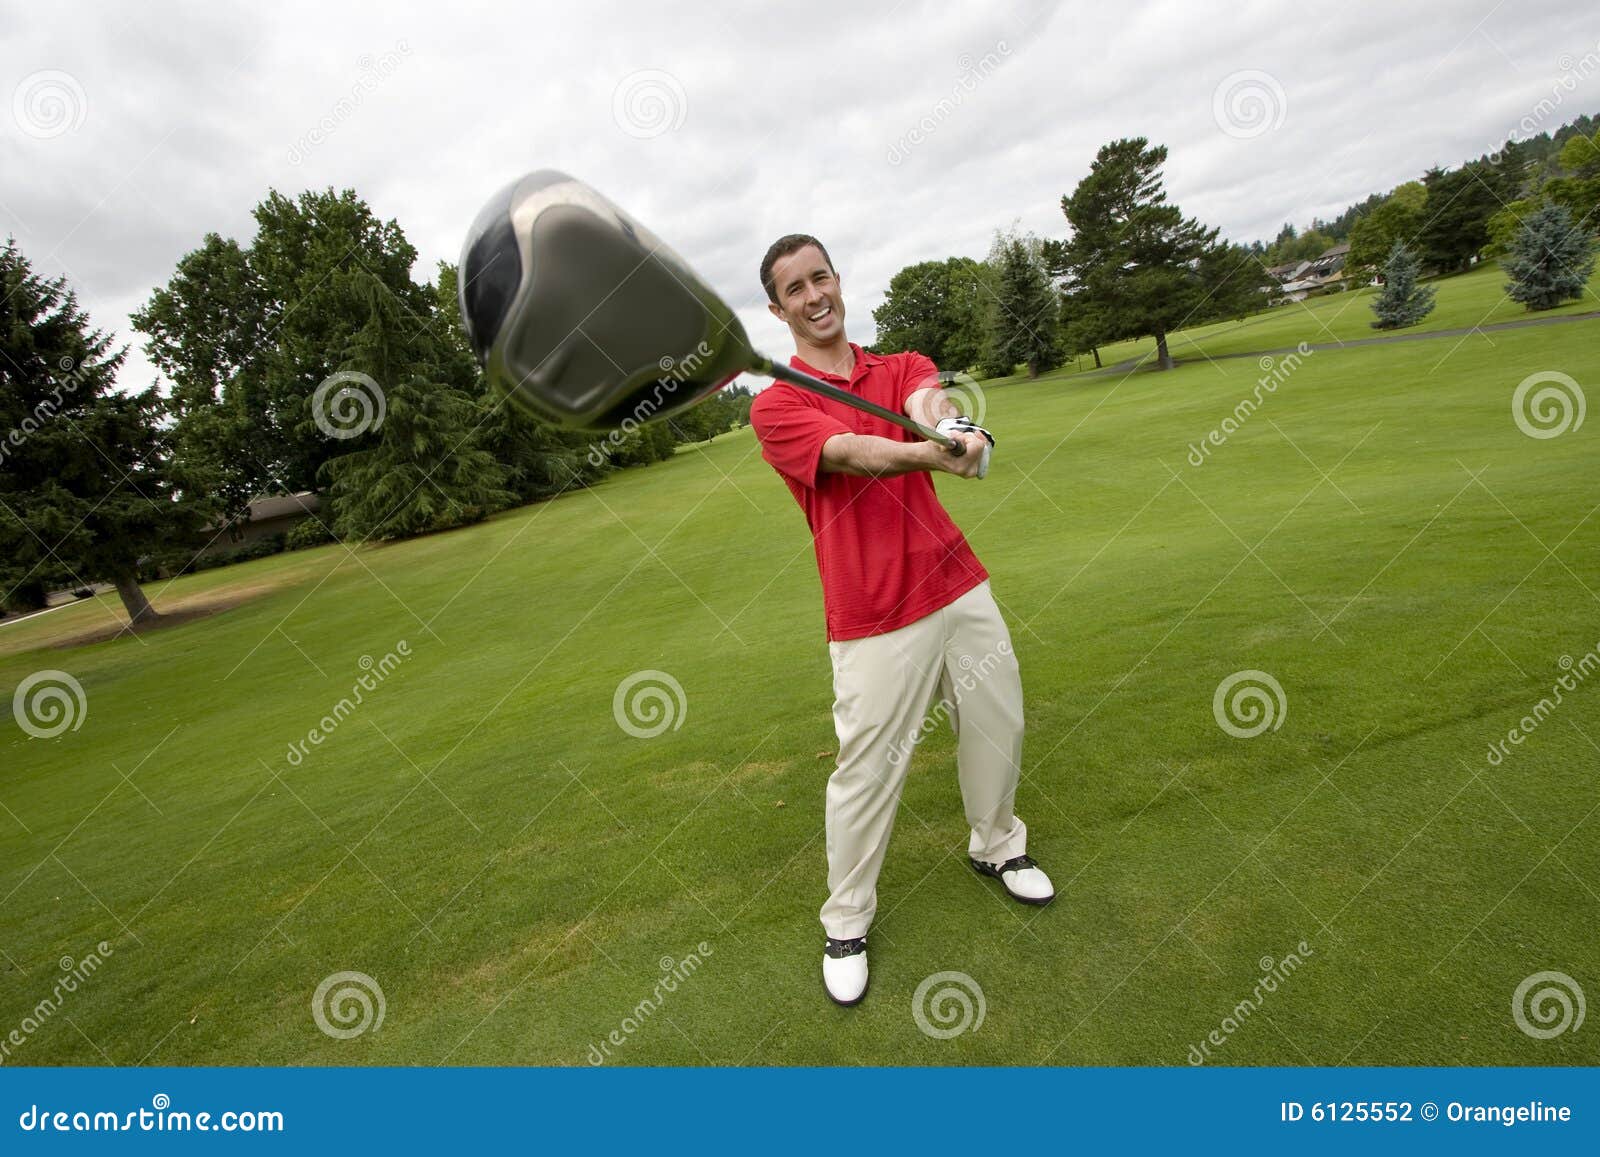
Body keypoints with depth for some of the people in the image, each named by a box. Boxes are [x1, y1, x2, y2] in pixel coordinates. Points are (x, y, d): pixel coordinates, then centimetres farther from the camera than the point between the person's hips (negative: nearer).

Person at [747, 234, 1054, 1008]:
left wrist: (938, 412, -40)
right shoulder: (775, 406, -5)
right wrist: (933, 453, -43)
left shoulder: (901, 367, 10)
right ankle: (846, 923, 24)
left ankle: (996, 846, 45)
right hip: (875, 620, -5)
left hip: (960, 586, 5)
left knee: (999, 726, 16)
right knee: (867, 773, 0)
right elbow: (855, 454, -24)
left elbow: (927, 397, -15)